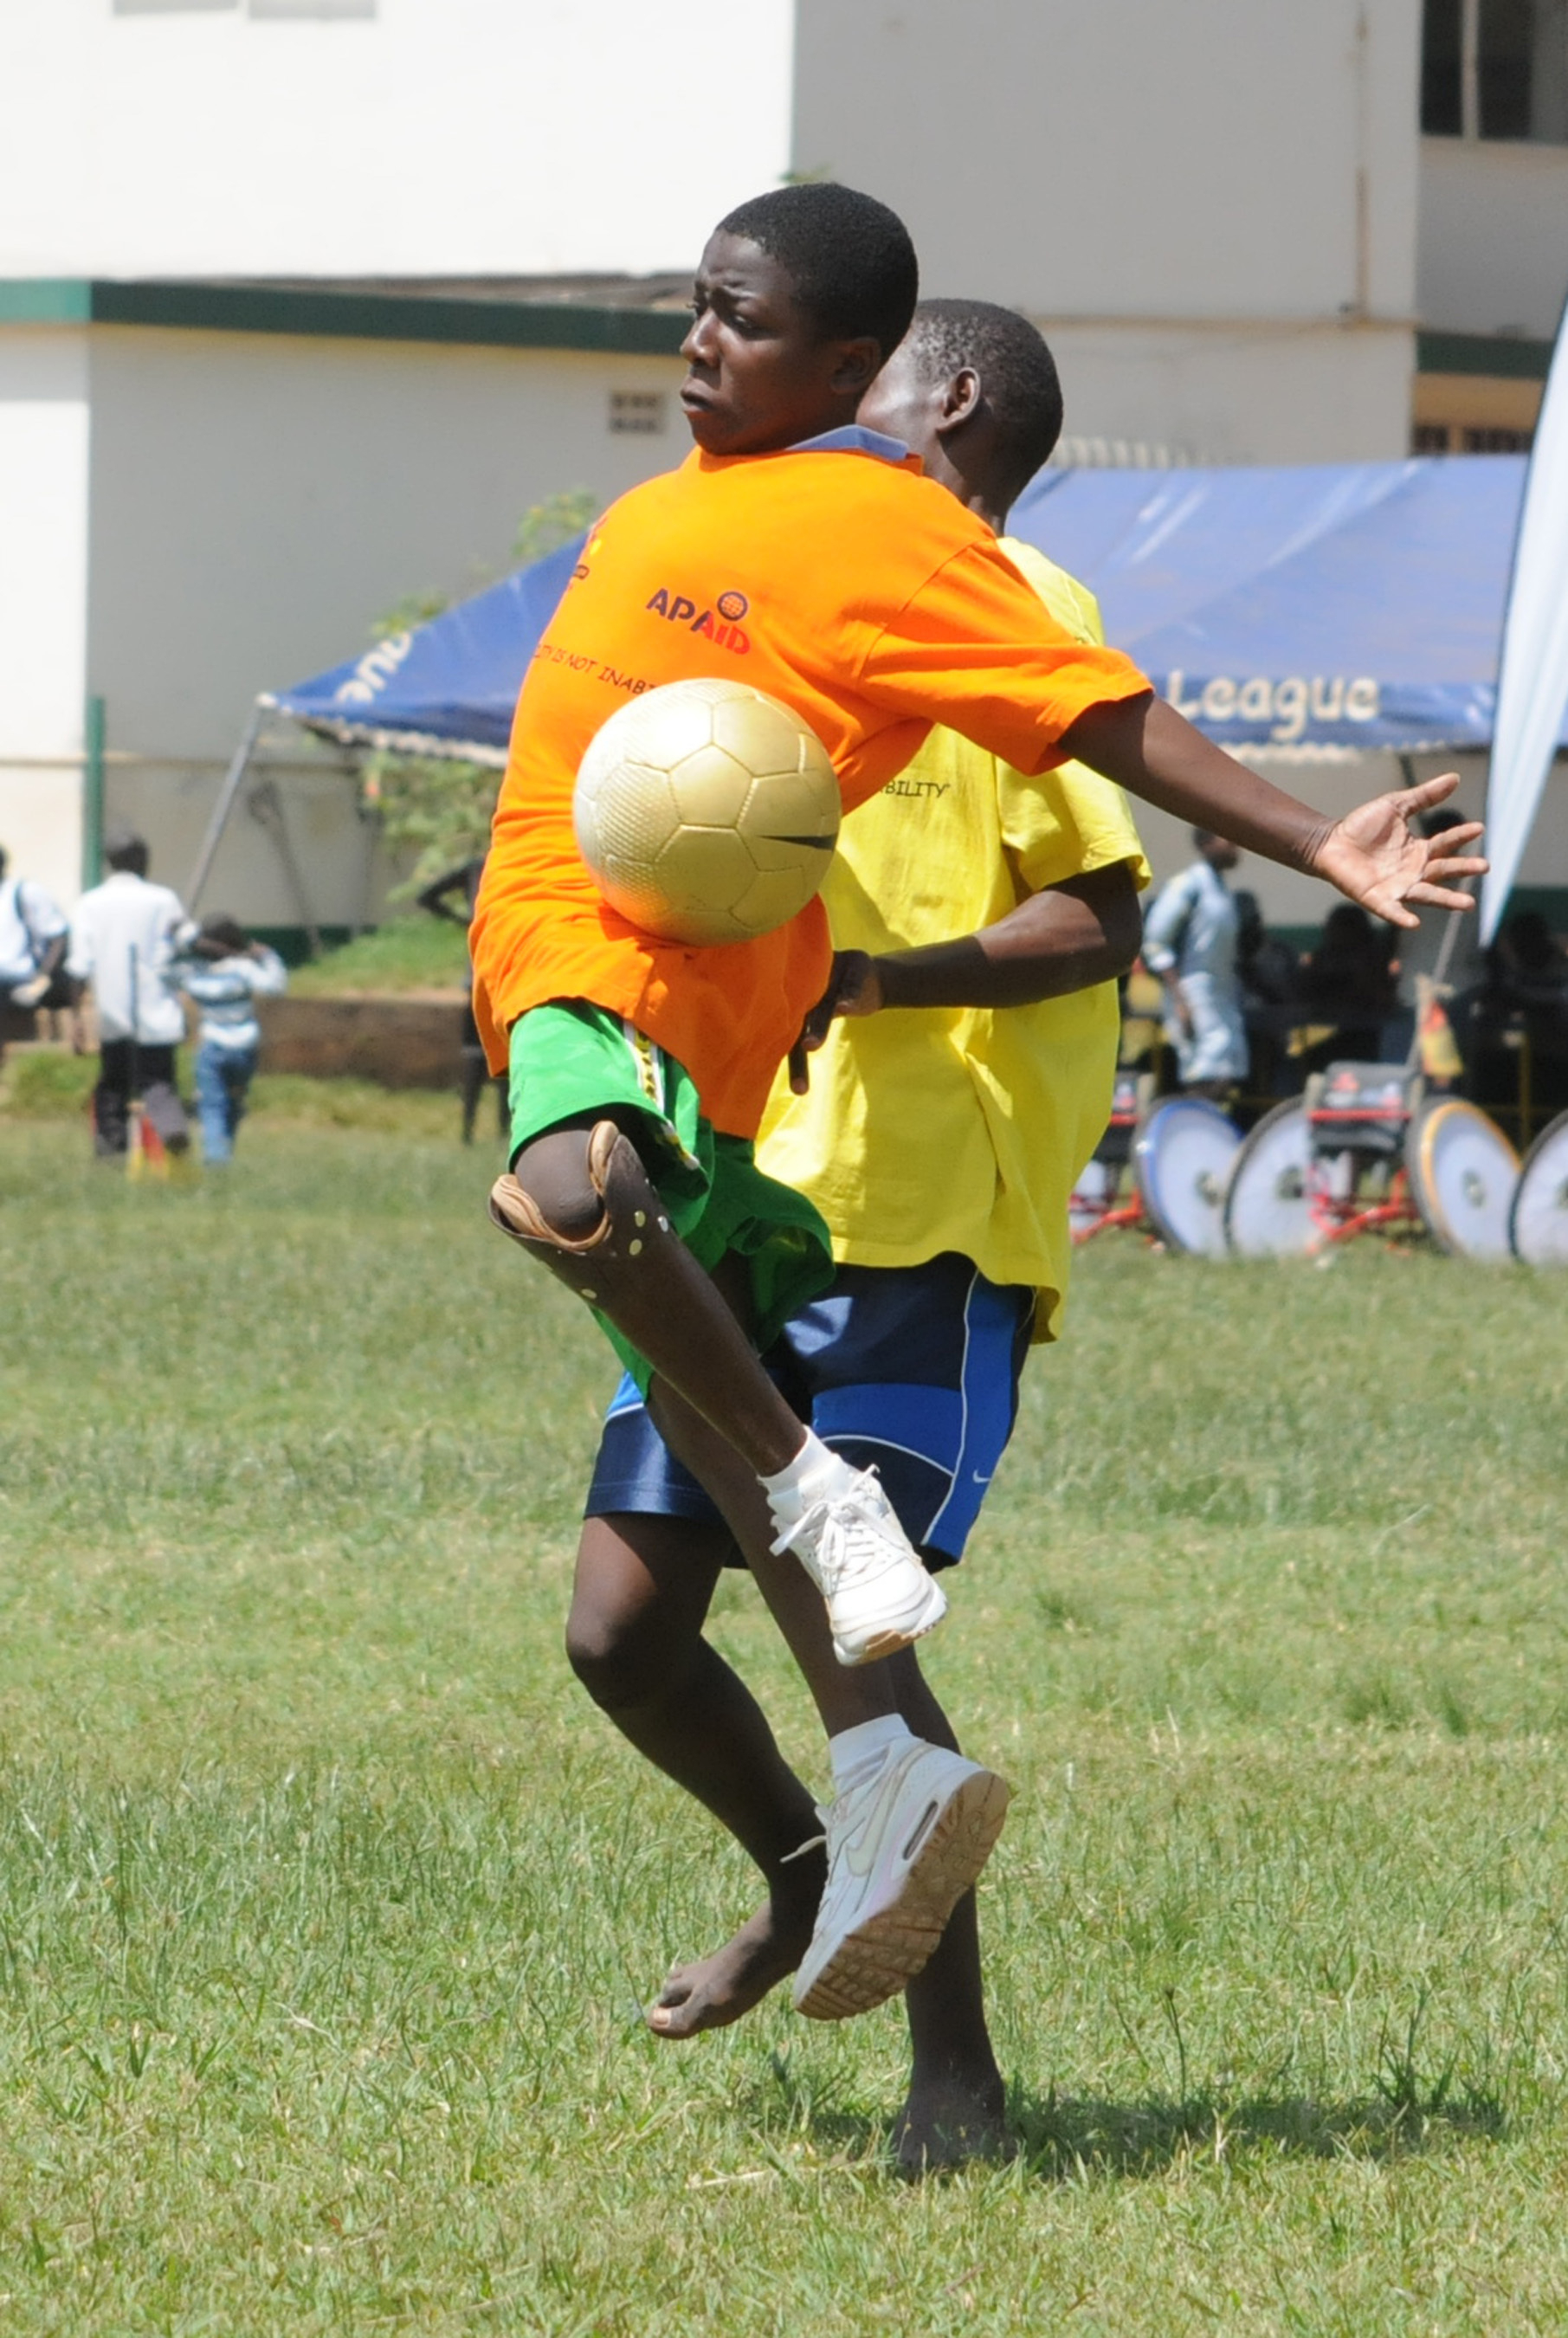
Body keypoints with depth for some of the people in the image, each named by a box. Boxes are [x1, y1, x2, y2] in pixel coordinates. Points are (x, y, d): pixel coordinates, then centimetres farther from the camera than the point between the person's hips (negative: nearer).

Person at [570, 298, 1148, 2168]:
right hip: (755, 1199, 8)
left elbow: (1098, 917, -13)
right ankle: (806, 1888, 30)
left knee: (842, 1621, -16)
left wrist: (876, 978, -26)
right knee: (623, 1630, 4)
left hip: (927, 1221, -8)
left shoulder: (1021, 618, -4)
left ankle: (954, 2070, -6)